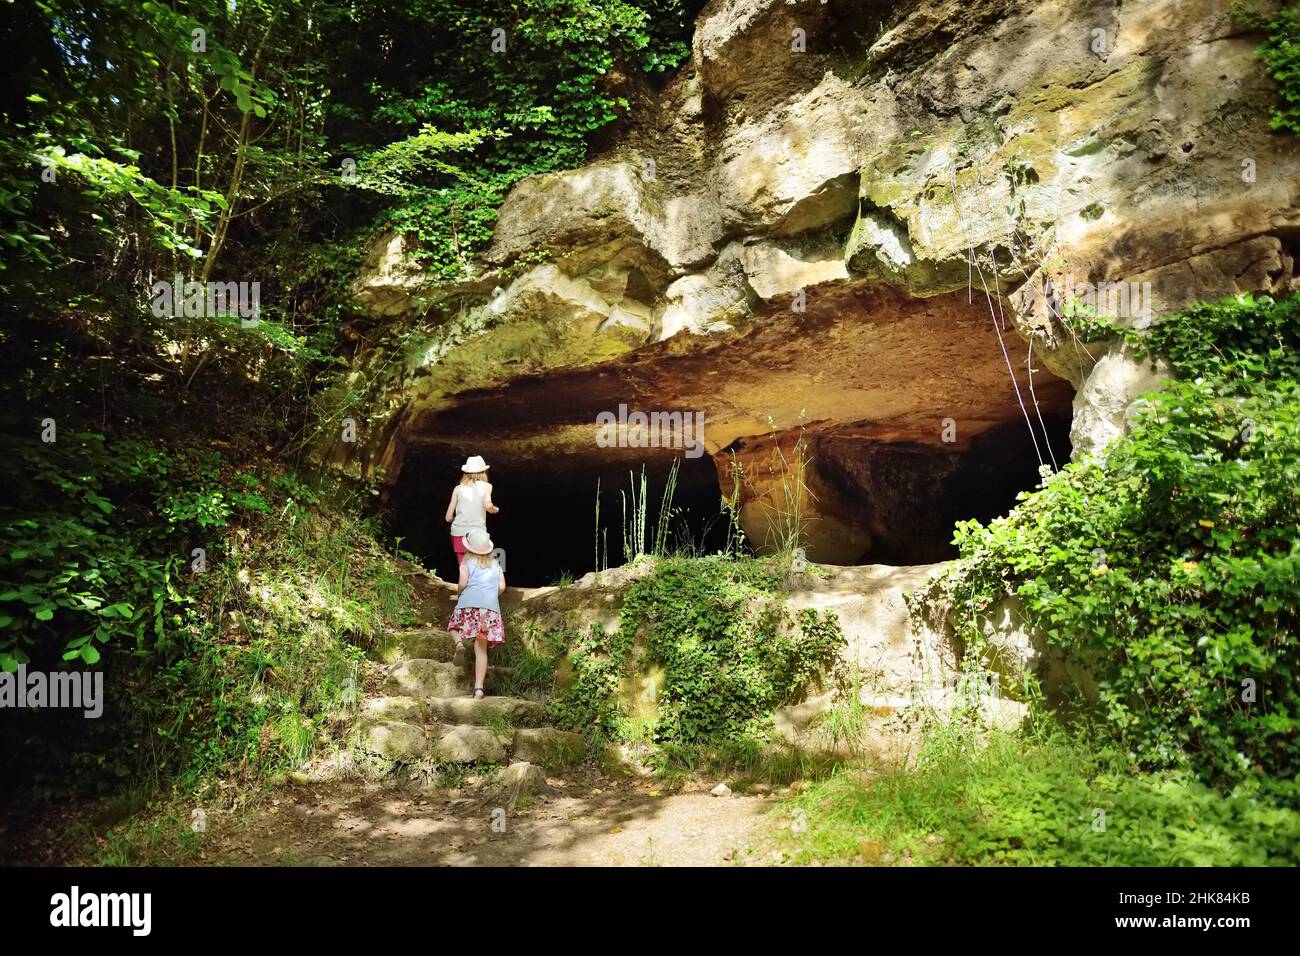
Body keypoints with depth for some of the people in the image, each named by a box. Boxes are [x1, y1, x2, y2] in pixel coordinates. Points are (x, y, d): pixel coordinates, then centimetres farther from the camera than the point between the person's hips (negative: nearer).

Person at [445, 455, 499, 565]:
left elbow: (449, 517, 8)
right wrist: (495, 509, 6)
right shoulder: (486, 486, 3)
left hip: (458, 533, 2)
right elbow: (488, 506, -15)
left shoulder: (458, 488, 8)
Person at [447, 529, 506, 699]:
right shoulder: (495, 565, 20)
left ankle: (459, 644, -8)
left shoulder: (467, 562, 10)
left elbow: (462, 583, -3)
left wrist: (458, 595, 16)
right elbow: (502, 587, 11)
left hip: (469, 604, -2)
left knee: (454, 627, 26)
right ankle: (478, 688, -7)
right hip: (491, 608, 2)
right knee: (481, 649, 3)